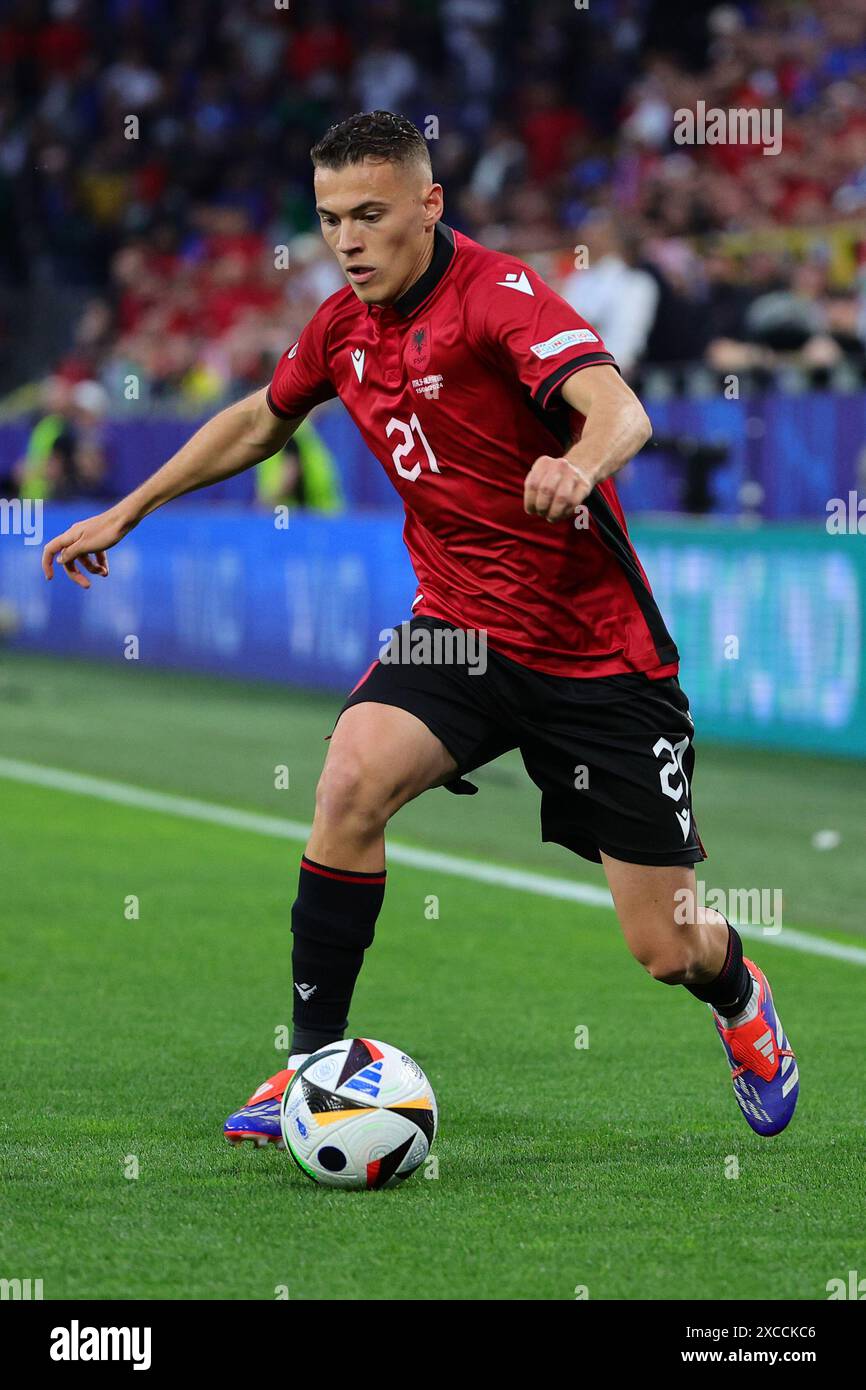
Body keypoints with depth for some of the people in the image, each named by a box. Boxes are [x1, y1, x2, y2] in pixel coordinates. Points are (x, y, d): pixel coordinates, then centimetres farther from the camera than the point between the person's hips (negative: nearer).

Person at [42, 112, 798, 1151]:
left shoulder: (497, 295, -19)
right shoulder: (343, 327, 2)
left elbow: (620, 411, -36)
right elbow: (259, 421, 23)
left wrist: (580, 464, -59)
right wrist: (126, 511, 26)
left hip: (598, 653, -5)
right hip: (459, 628, 5)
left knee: (666, 949, -1)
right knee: (349, 783, -25)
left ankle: (738, 994, 37)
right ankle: (313, 1063, -12)